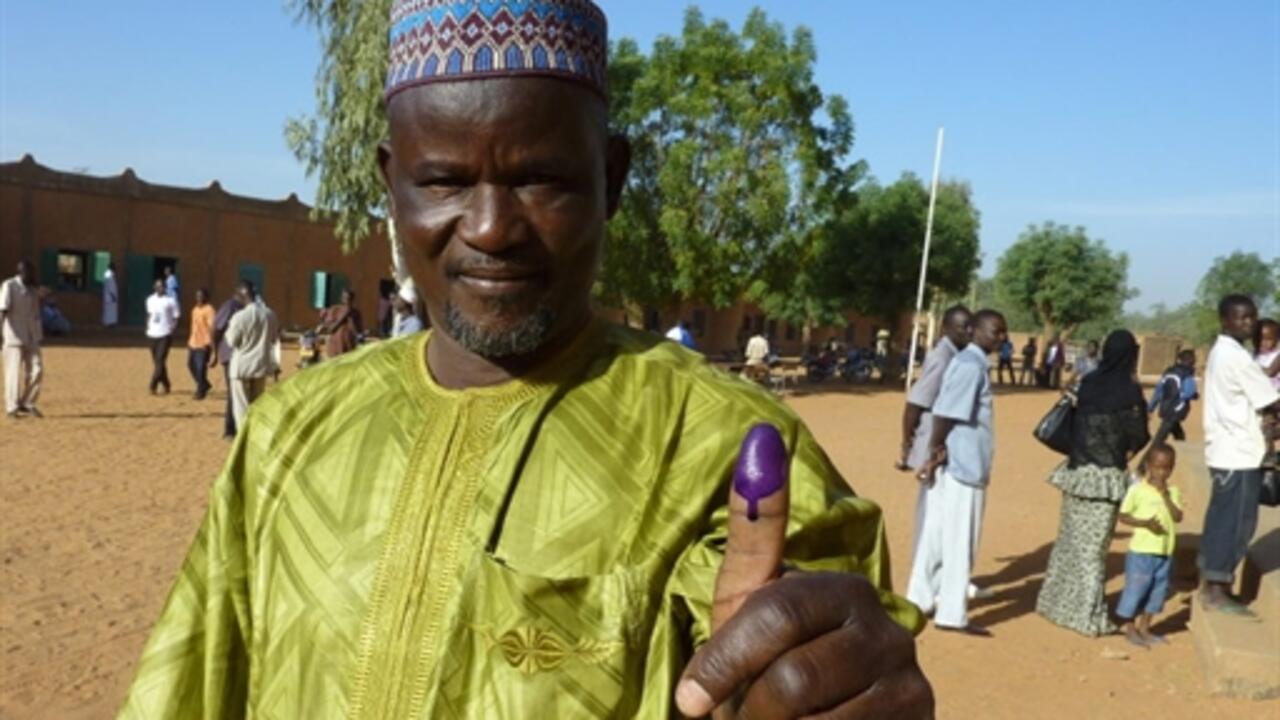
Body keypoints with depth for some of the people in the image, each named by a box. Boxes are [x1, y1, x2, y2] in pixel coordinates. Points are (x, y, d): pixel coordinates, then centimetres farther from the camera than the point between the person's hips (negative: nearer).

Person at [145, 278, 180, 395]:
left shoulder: (171, 300, -5)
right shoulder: (150, 299, 9)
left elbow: (175, 318, -3)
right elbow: (149, 314, 21)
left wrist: (172, 333, -11)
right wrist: (148, 327, 7)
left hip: (165, 334, -5)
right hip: (153, 334, 5)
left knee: (160, 360, -12)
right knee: (156, 361, 9)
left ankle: (153, 386, -11)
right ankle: (166, 385, 21)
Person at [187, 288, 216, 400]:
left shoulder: (209, 310, -14)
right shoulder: (195, 309, 14)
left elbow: (212, 328, -20)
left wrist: (209, 344, -26)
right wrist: (189, 340, 21)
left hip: (203, 345, -9)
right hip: (193, 343, 9)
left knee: (201, 368, -6)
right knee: (191, 365, 15)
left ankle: (200, 391, 7)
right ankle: (204, 384, 32)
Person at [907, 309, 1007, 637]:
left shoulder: (971, 363, 16)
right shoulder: (971, 365, -16)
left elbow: (947, 413, 9)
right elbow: (945, 413, -21)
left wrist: (936, 453, 0)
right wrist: (935, 452, -15)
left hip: (953, 463, 10)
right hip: (961, 465, -10)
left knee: (938, 536, 15)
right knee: (959, 542, -2)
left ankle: (920, 601, 23)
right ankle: (952, 614, 6)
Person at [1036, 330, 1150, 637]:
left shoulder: (1089, 382, 5)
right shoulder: (1129, 390, -11)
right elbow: (1139, 436, -7)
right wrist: (1126, 451, 11)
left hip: (1077, 469, 5)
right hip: (1105, 475, -5)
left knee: (1071, 538, 16)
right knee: (1093, 545, 1)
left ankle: (1058, 602, 25)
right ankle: (1089, 615, 8)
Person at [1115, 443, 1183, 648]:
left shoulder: (1172, 492, 5)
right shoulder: (1137, 490, -8)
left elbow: (1178, 517, -6)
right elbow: (1123, 516, -7)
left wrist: (1165, 496, -13)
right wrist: (1145, 522, -20)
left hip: (1165, 552, 5)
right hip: (1141, 551, -5)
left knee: (1158, 589, 13)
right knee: (1136, 588, 0)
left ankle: (1144, 628, 27)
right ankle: (1129, 628, 14)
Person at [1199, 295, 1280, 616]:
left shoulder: (1221, 352, 14)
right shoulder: (1237, 357, -17)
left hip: (1226, 448, 10)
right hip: (1240, 451, -10)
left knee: (1222, 518, 14)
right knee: (1236, 521, -4)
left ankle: (1210, 582, 21)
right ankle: (1216, 591, 2)